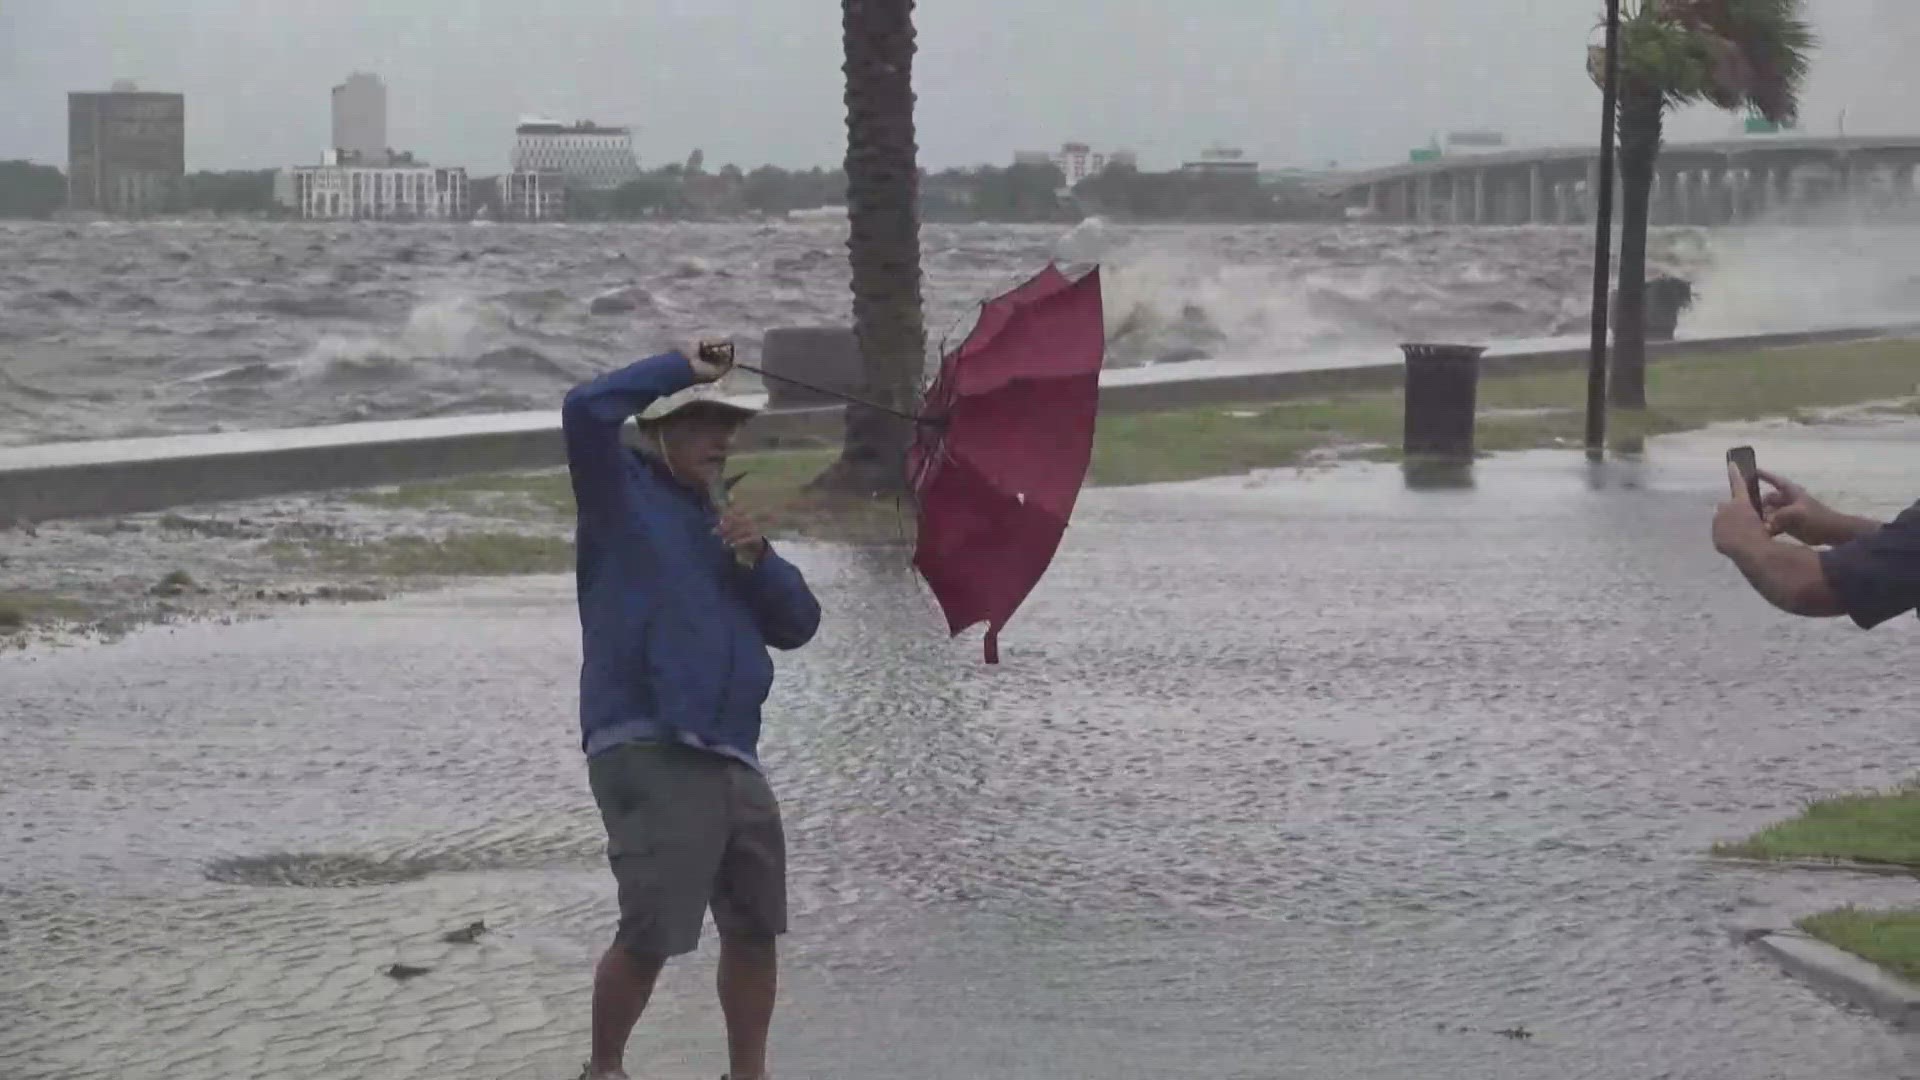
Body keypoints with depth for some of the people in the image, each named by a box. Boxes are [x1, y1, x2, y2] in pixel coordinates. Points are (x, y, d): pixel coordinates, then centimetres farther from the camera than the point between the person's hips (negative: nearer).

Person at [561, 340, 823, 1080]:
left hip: (733, 759, 7)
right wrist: (683, 367, -5)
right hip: (648, 754, -7)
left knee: (755, 929, 11)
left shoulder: (724, 522, 22)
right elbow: (586, 409, -15)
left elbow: (797, 624, 15)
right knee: (650, 935, -11)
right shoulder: (622, 497, 4)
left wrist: (758, 558, -2)